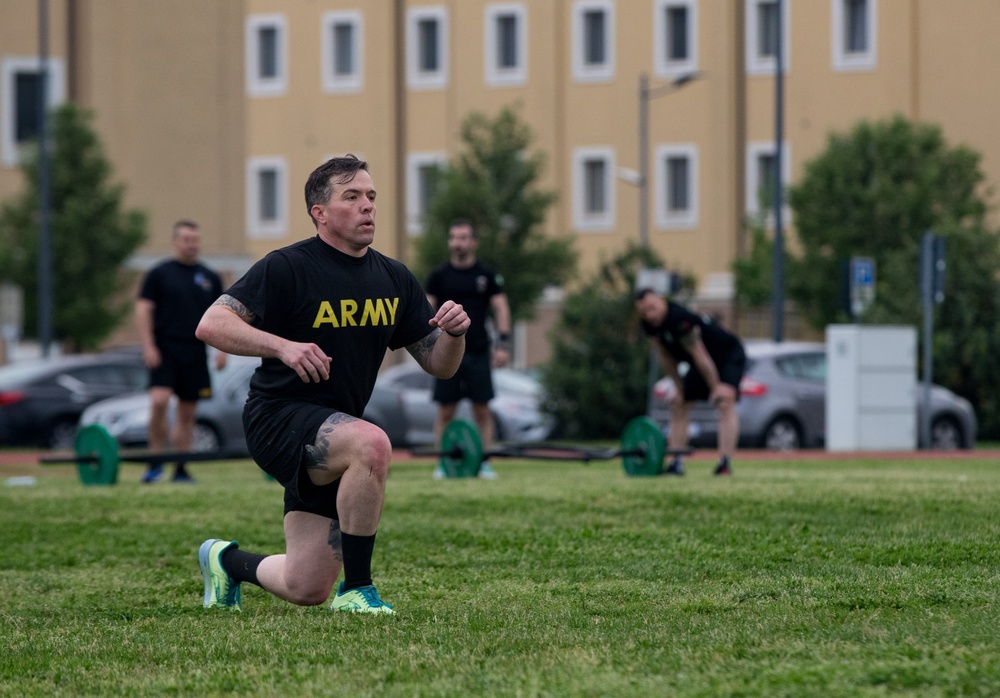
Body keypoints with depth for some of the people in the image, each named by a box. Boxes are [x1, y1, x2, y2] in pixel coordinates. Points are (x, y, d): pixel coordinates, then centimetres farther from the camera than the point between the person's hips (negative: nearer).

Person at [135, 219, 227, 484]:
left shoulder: (210, 278, 13)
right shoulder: (160, 274, 1)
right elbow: (143, 310, -3)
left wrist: (222, 349, 4)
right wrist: (148, 347, -12)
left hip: (195, 353, 4)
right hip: (165, 350, -4)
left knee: (187, 412, 6)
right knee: (160, 401, -21)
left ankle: (180, 469, 11)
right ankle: (156, 461, -9)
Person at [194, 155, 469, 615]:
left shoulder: (394, 279, 8)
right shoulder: (288, 268, -11)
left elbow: (438, 365, 11)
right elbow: (211, 325, -18)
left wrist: (454, 332, -12)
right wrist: (283, 345, -33)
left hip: (331, 436, 7)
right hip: (278, 417, -7)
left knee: (306, 591, 3)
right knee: (371, 443, -38)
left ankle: (226, 561, 36)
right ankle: (356, 589, -25)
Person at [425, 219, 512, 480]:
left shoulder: (487, 276, 6)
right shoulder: (439, 276, 6)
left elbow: (500, 308, 5)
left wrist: (503, 344, -6)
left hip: (478, 353, 0)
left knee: (482, 409, -1)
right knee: (446, 410, -1)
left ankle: (484, 462, 3)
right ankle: (443, 463, 5)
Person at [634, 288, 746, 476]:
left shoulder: (679, 319, -36)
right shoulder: (650, 326, -9)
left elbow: (700, 356, -31)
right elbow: (667, 358, 4)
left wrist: (716, 387, -25)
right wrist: (679, 388, 5)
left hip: (729, 356, -9)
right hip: (701, 363, 9)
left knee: (725, 403, -25)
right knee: (678, 404, 5)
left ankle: (725, 463, -33)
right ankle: (676, 463, 6)